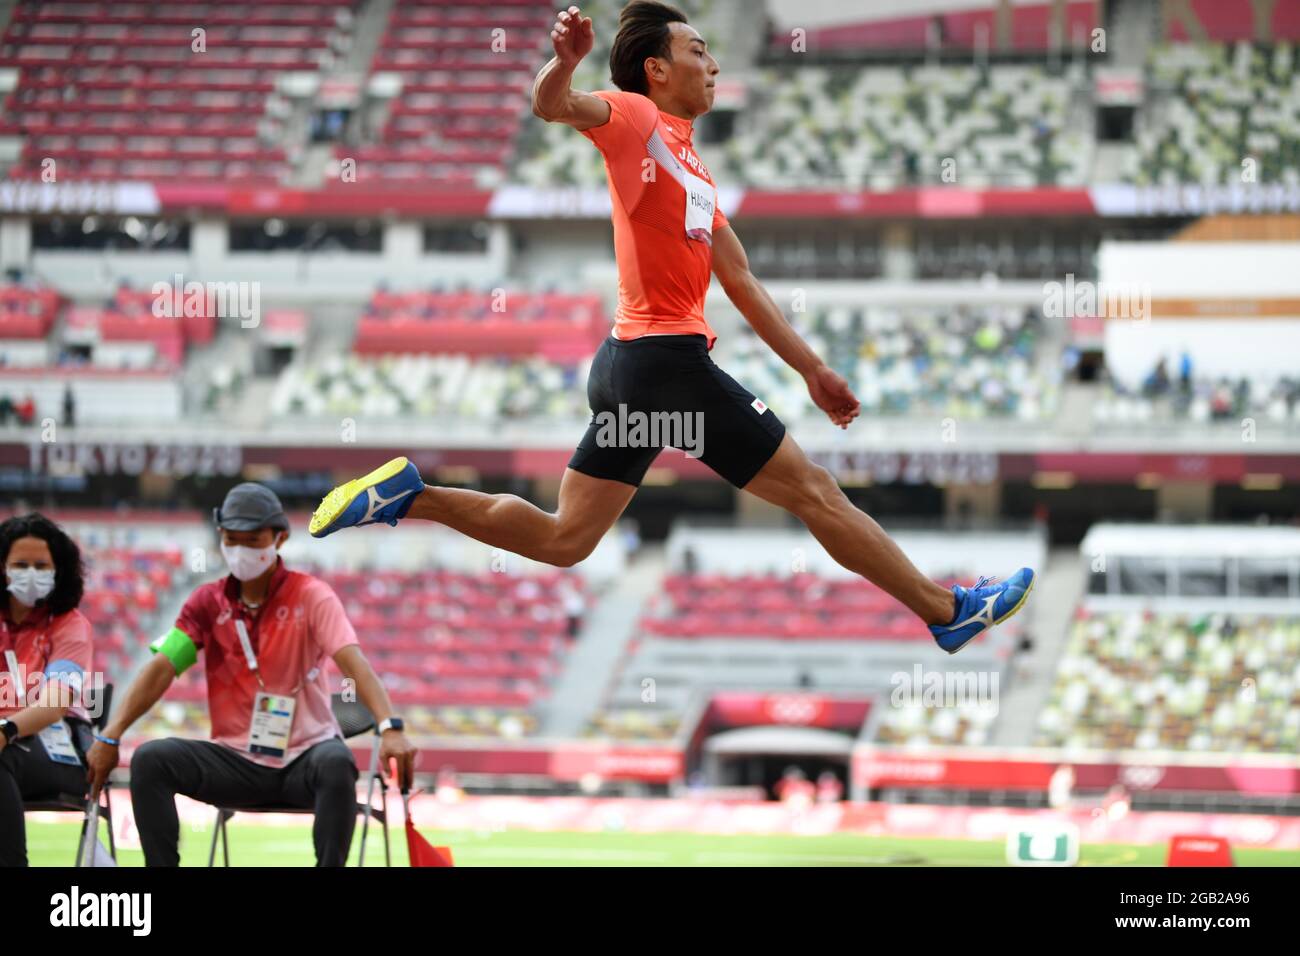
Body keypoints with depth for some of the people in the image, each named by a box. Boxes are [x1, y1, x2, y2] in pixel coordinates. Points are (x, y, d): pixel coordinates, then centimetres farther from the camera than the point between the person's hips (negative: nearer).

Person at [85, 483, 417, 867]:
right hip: (236, 760, 3)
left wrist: (390, 728, -36)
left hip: (304, 756, -3)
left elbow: (353, 663, -19)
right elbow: (160, 670, -3)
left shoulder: (311, 596, -5)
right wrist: (109, 738, -15)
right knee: (150, 760, -21)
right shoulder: (208, 603, 5)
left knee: (336, 763, -37)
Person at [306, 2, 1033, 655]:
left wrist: (811, 370, 26)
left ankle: (409, 495, 5)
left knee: (564, 538, 8)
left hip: (632, 364, 9)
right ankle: (949, 611, 6)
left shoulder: (690, 164, 21)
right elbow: (554, 106, -25)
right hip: (667, 357, -9)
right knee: (814, 490, -1)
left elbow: (742, 282, 25)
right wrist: (567, 61, -48)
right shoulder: (637, 120, -5)